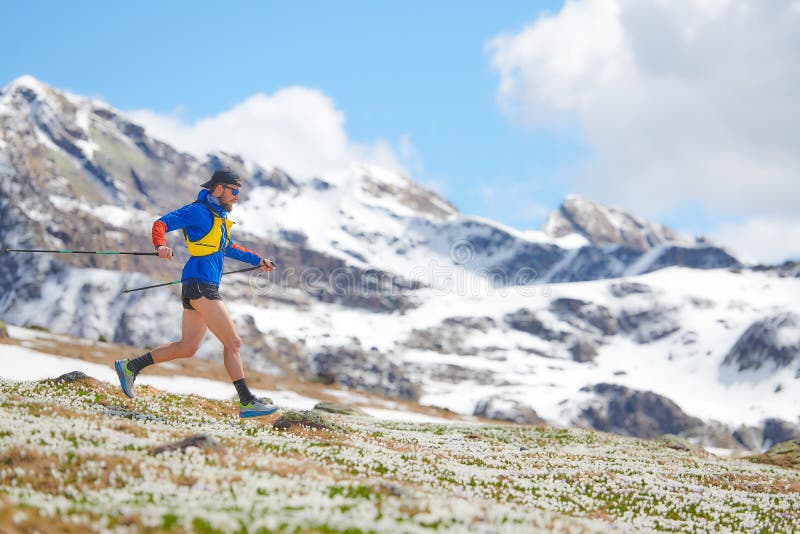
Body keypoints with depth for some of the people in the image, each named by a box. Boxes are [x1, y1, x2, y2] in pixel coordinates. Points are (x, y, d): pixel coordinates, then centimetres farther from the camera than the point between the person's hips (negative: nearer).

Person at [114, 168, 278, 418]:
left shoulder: (218, 216, 21)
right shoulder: (198, 211, -8)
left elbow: (228, 248, 36)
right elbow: (161, 224, -16)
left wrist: (257, 260, 32)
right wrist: (161, 246, -35)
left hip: (205, 287, 10)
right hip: (200, 285, -10)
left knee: (187, 348, 12)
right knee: (233, 342, -9)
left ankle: (130, 367, 17)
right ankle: (247, 402, -8)